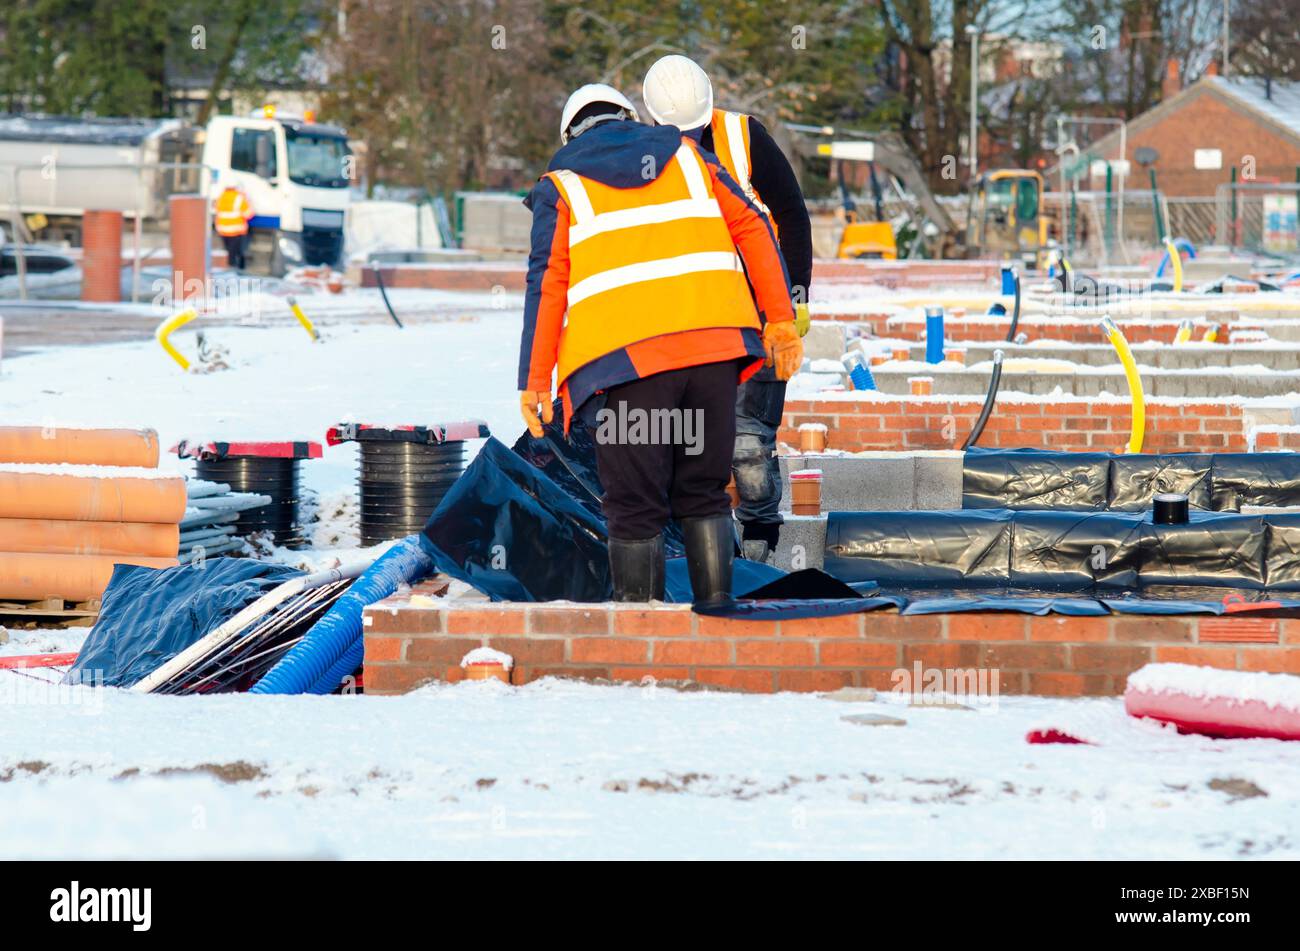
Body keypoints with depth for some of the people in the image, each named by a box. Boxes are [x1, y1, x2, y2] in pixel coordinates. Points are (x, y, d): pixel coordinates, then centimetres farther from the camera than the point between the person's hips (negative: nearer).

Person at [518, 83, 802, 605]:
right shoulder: (686, 156, 21)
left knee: (635, 508, 2)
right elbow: (752, 229, 13)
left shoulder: (561, 185, 11)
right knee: (703, 495, 14)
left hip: (624, 358, -3)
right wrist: (780, 322, 12)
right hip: (714, 345, 3)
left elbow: (547, 282, 2)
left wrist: (535, 381, 1)